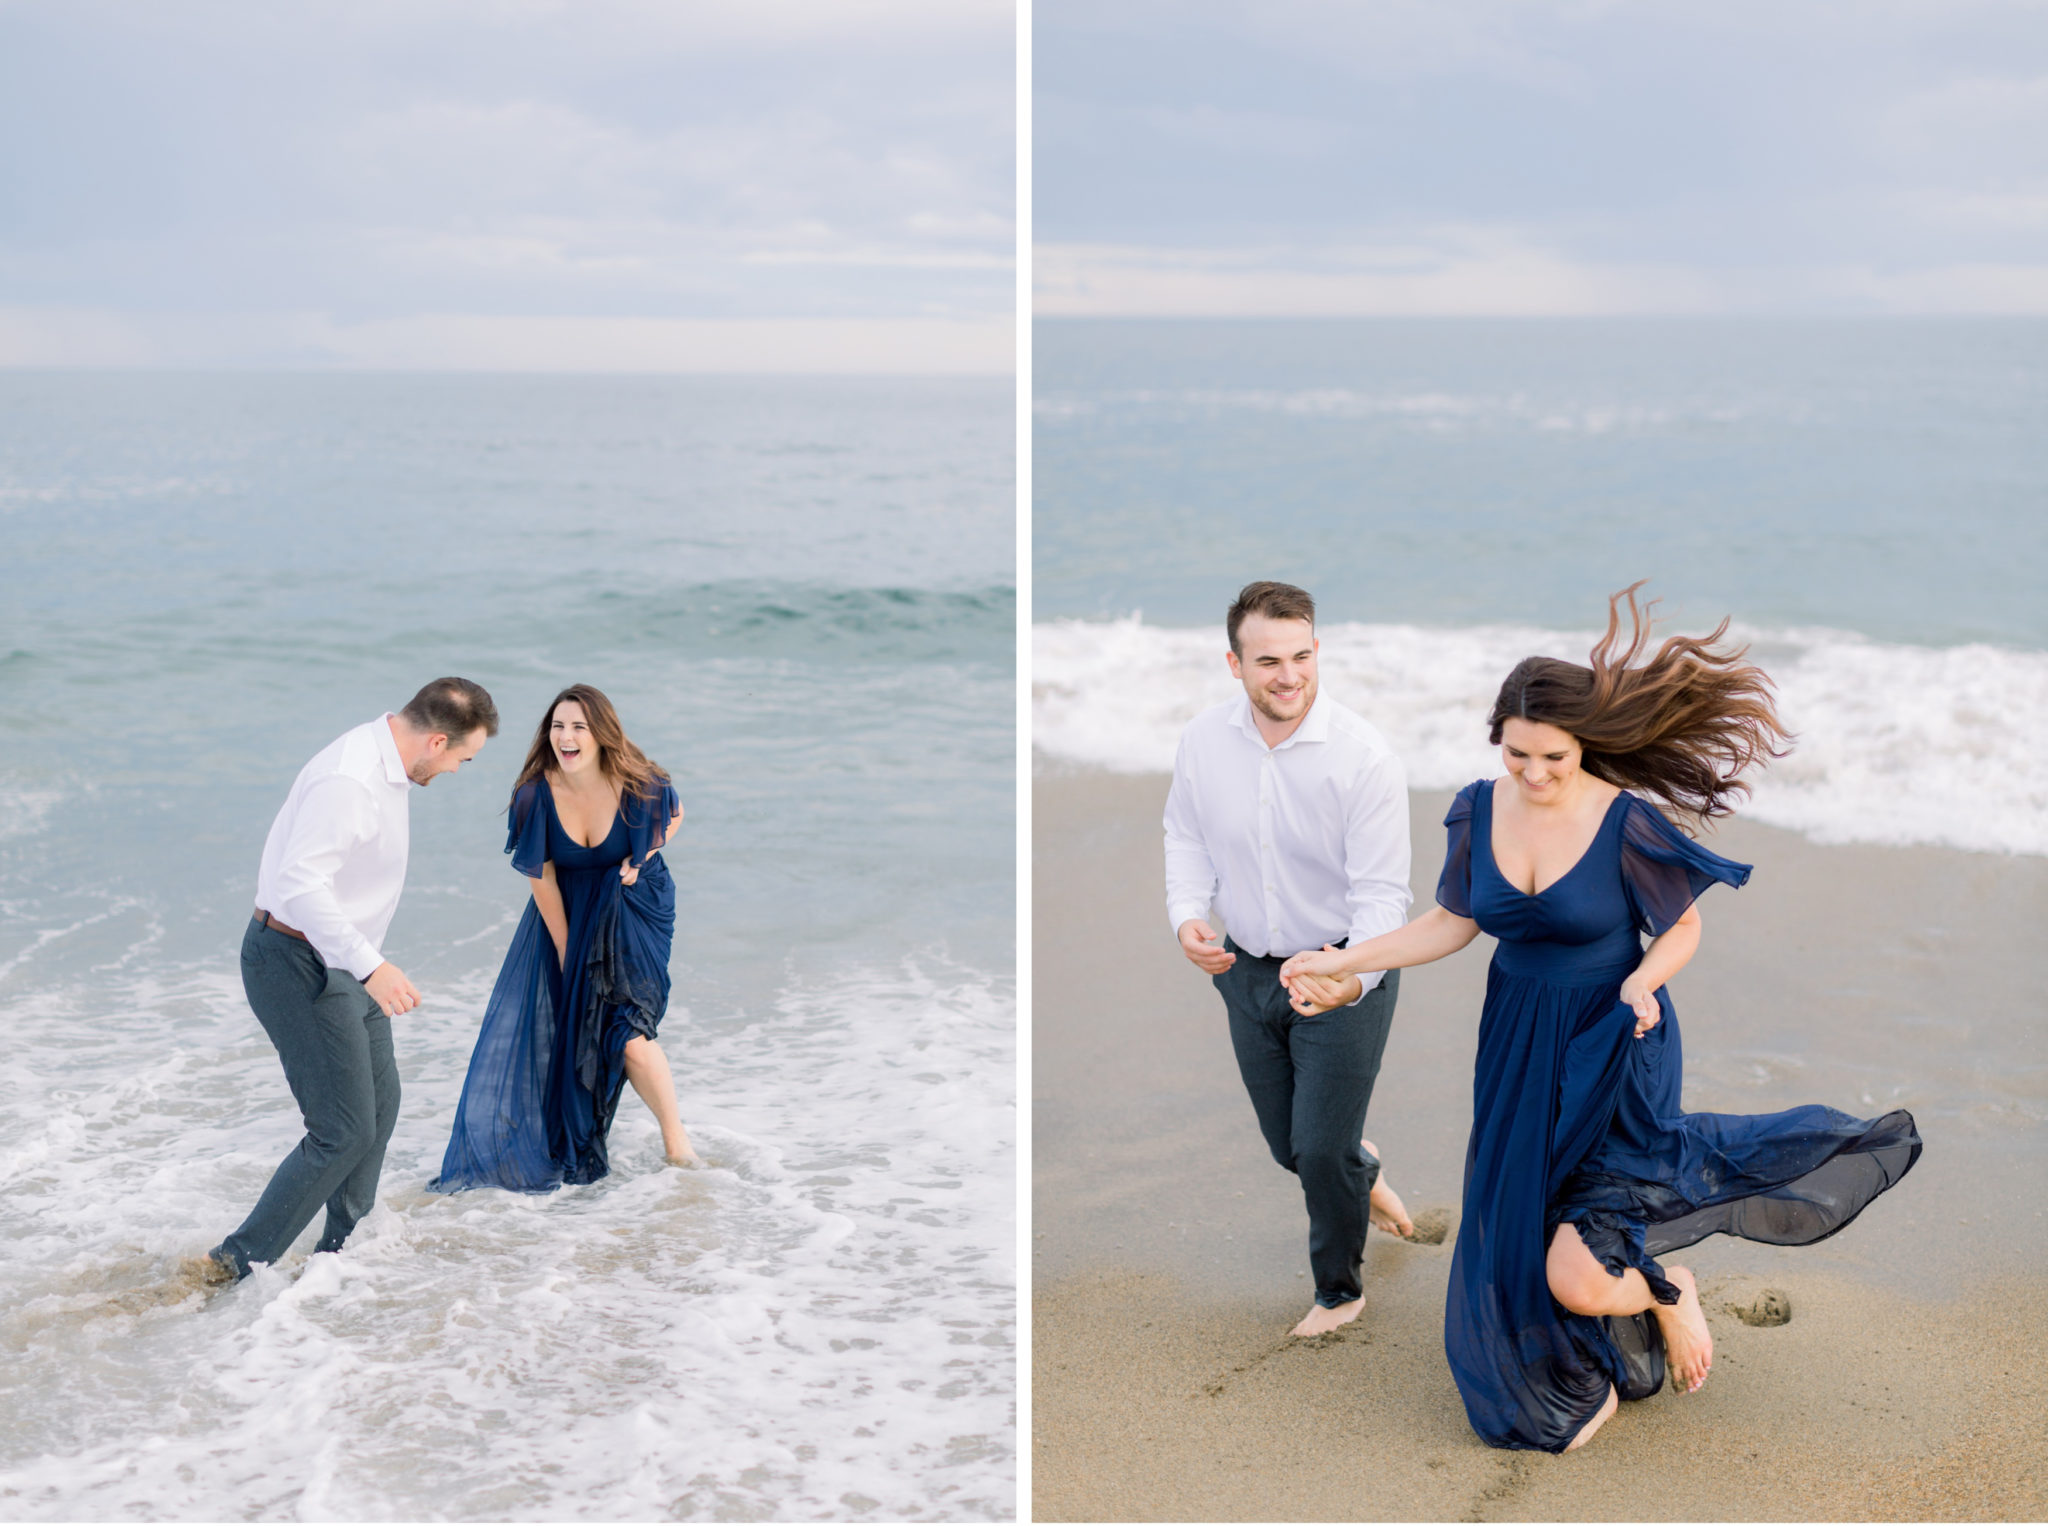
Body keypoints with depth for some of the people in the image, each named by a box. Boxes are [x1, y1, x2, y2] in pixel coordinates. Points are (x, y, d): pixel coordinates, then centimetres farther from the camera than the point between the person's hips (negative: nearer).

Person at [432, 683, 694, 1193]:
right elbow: (540, 875, -10)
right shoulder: (536, 793, -21)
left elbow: (673, 816, 3)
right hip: (566, 913, 3)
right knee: (533, 1018, 4)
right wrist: (565, 948, -6)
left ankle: (676, 1143, 6)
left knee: (627, 1032, -12)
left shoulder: (639, 785, -22)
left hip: (633, 909, -3)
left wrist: (641, 858, -14)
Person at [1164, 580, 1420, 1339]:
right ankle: (1362, 1171, 53)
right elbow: (1187, 837, 7)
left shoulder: (1363, 756, -23)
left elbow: (1381, 893, -22)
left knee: (1320, 1150, 1)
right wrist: (1188, 917, -12)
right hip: (1247, 971, 5)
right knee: (1289, 1147, 18)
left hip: (1344, 973, -4)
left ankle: (1339, 1289, 29)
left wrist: (1354, 979, -39)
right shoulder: (1203, 740, -10)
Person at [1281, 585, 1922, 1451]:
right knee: (1517, 1231, 16)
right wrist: (1344, 960, -1)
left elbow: (1681, 930, -6)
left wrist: (1640, 983, -25)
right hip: (1519, 1051, 5)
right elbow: (1451, 925, 5)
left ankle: (1666, 1294, 24)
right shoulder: (1480, 811, -5)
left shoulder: (1628, 825, -19)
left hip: (1612, 1052, -5)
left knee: (1576, 1274, -12)